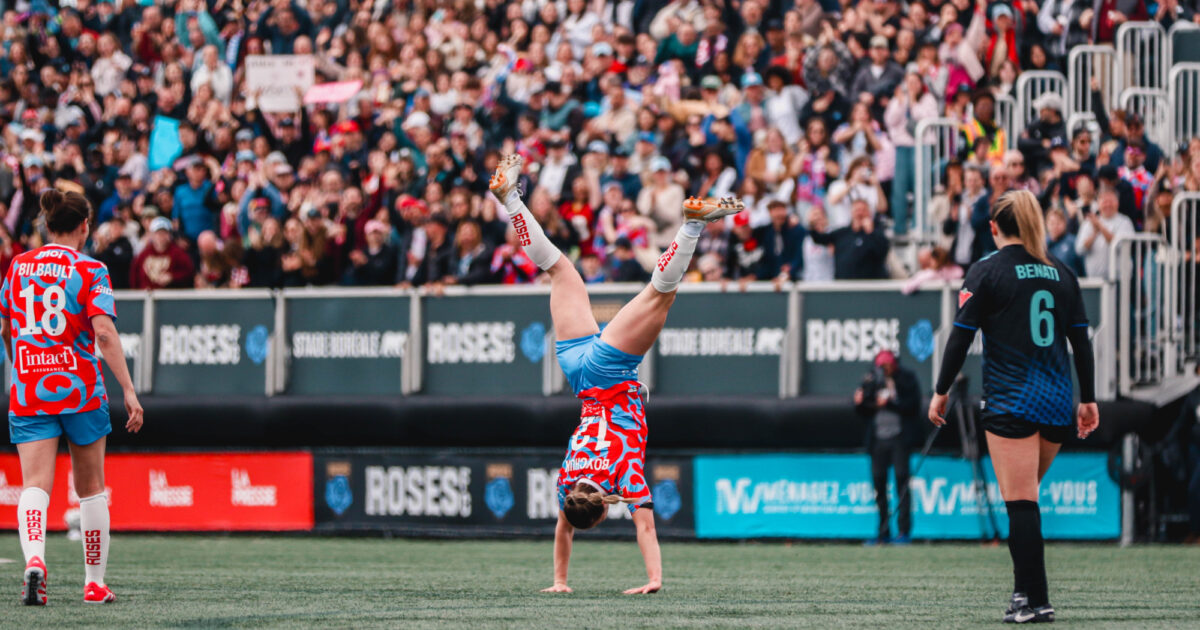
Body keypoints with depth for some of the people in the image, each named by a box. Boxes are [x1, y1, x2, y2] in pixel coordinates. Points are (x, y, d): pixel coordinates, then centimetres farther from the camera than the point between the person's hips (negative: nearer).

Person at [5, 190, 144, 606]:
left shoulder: (18, 267, 8)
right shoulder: (90, 270, -4)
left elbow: (5, 329, 18)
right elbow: (104, 333, -15)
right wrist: (128, 390, -15)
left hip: (27, 389, 2)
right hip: (80, 386, -2)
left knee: (35, 485, -7)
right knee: (91, 489, 12)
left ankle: (34, 560, -34)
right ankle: (94, 582, 18)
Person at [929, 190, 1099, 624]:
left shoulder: (986, 272, -4)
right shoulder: (1061, 274, 9)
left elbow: (961, 336, -5)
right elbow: (1081, 340, 10)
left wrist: (941, 391, 4)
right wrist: (1088, 400, 17)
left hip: (1009, 403, -5)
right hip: (1057, 402, 5)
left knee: (1020, 502, -6)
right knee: (1025, 499, 17)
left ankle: (1034, 600, -11)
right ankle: (1025, 588, 15)